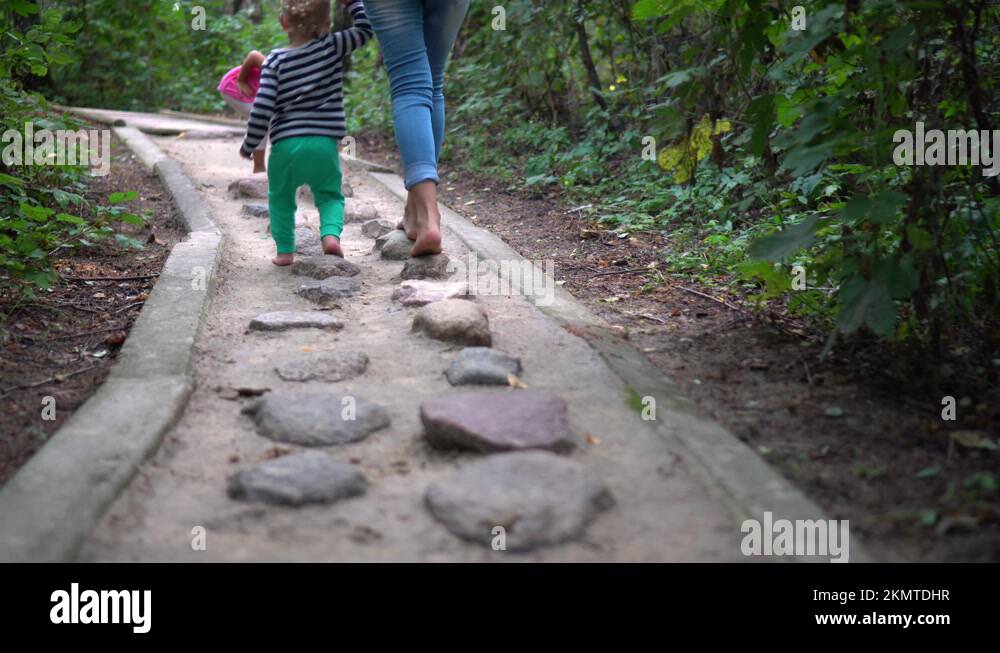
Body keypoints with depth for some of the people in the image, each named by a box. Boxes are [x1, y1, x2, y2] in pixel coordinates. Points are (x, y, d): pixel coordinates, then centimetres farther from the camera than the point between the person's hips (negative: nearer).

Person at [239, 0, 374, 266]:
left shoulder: (276, 60, -1)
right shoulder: (332, 47, 1)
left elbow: (262, 108, -6)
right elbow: (366, 29, 15)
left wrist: (248, 146, 4)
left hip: (285, 146, 0)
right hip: (324, 144, 1)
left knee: (281, 198, 20)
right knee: (330, 194, 17)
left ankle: (285, 249, 16)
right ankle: (331, 234, -8)